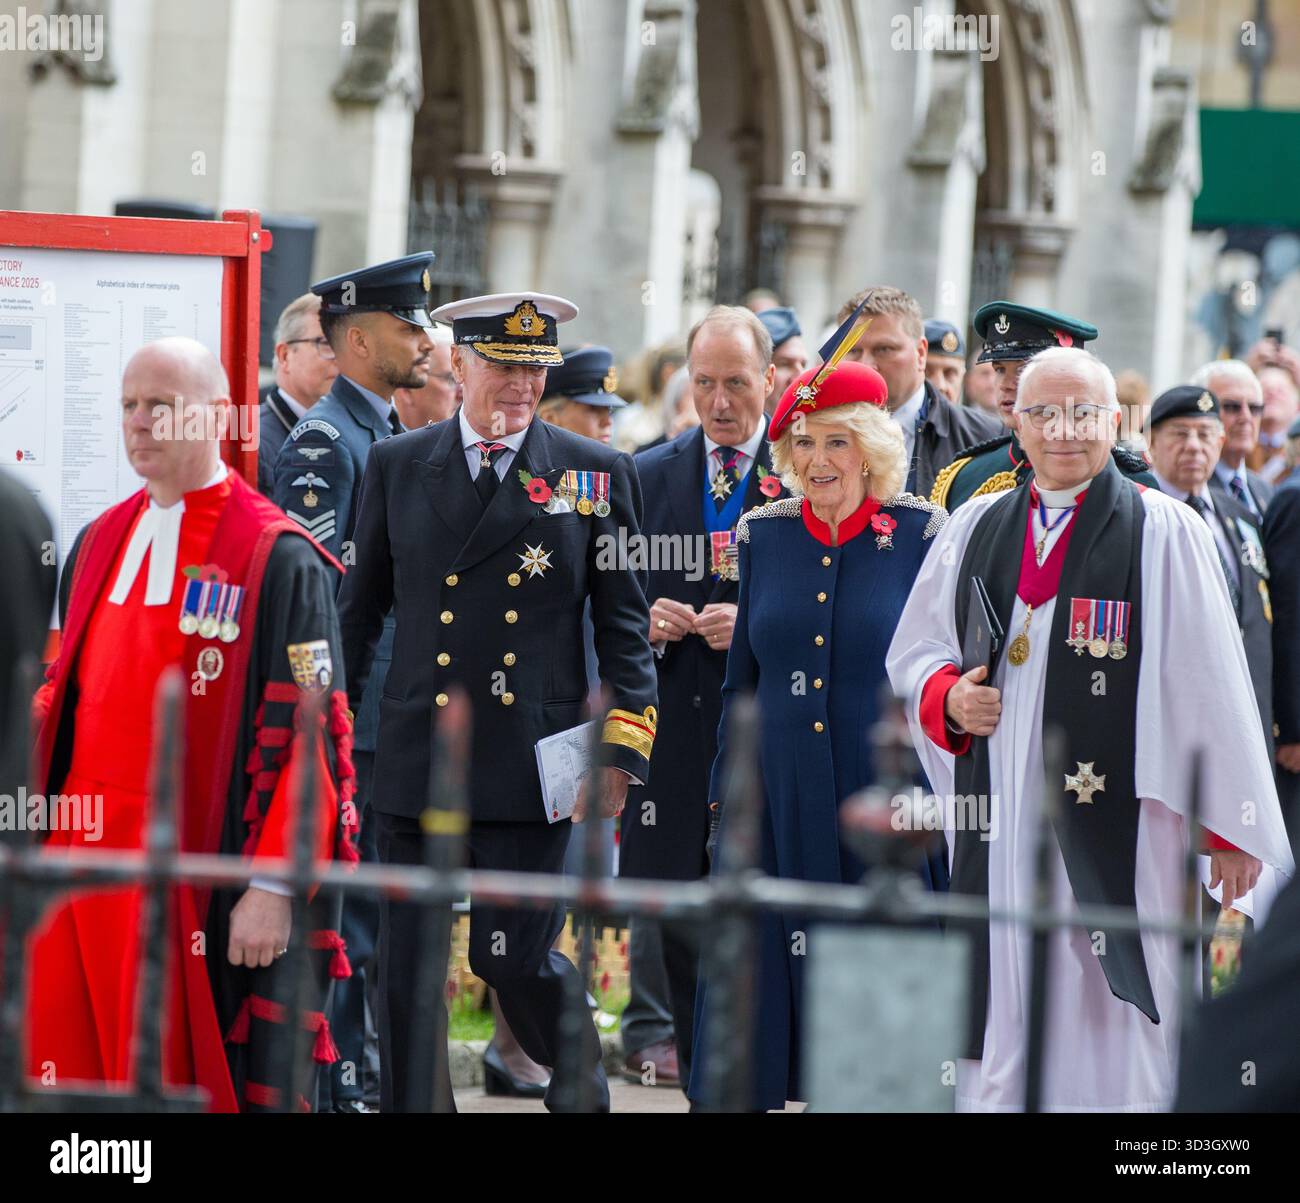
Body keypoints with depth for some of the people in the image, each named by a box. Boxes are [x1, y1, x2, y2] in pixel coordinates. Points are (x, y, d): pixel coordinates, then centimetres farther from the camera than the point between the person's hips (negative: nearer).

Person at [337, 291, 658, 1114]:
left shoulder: (597, 474, 3)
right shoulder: (397, 467, 8)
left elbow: (624, 623, 4)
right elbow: (362, 608, 14)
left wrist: (621, 748, -4)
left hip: (533, 764, -2)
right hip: (416, 759, 2)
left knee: (514, 955, -3)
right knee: (405, 967, 3)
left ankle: (581, 1076, 24)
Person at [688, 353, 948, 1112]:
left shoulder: (921, 535, -2)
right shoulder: (763, 536, 7)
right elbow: (741, 682, 14)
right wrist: (725, 798, 10)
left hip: (884, 808, -3)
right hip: (777, 807, 3)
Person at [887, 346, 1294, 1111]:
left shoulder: (1164, 532, -1)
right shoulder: (978, 528, 12)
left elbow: (1211, 684, -3)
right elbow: (914, 650, 21)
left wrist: (1231, 824, -5)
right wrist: (948, 697, -2)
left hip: (1116, 833, -4)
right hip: (1000, 831, 4)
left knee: (1114, 1046, -4)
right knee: (1002, 1016, 4)